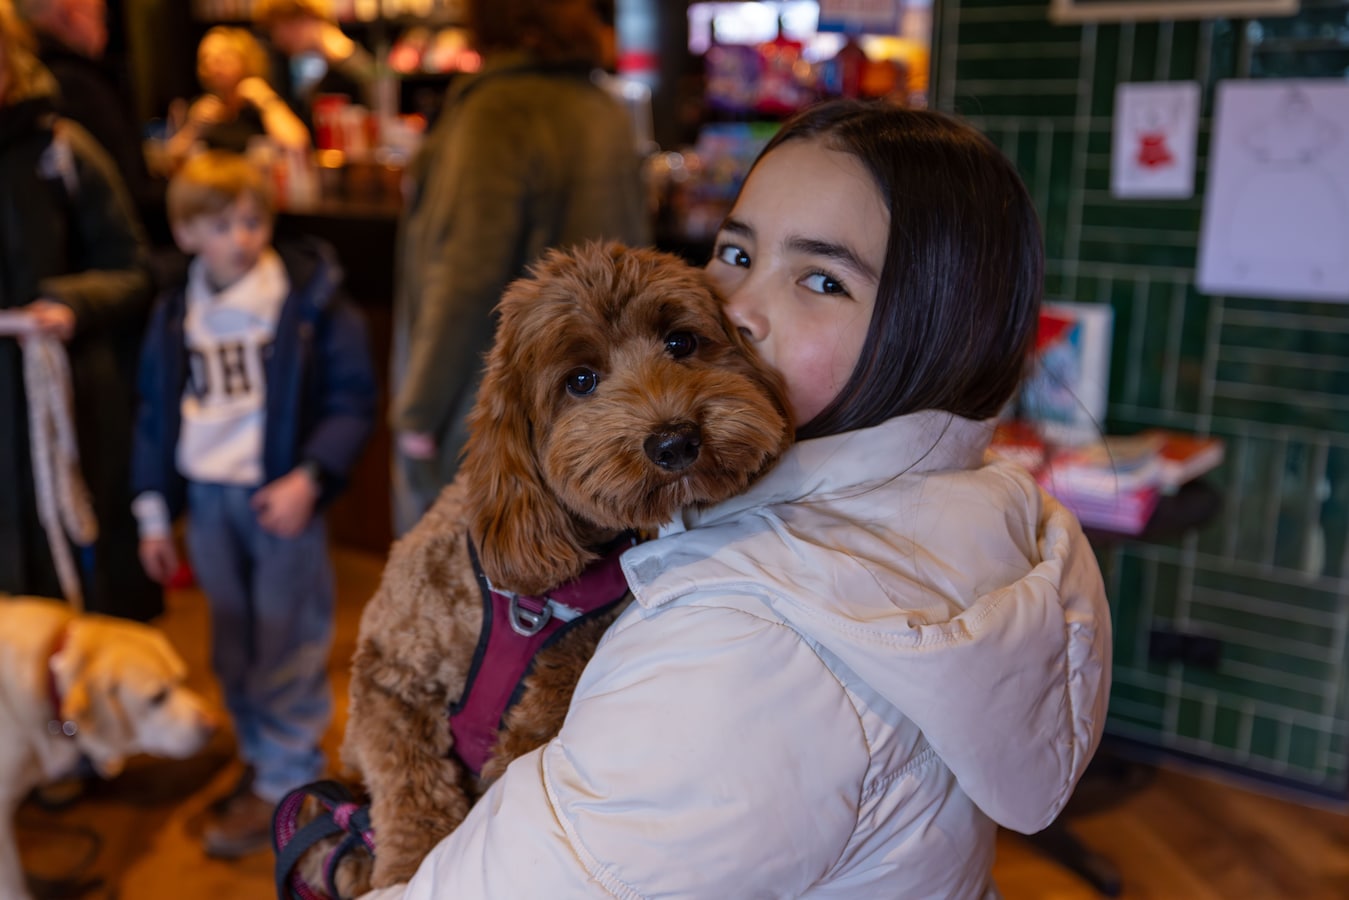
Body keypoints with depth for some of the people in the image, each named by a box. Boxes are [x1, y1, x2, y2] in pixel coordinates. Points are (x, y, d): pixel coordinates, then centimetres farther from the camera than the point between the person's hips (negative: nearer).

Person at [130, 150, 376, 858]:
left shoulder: (310, 300, -8)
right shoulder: (175, 314, 6)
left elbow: (351, 401, -8)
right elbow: (156, 414, 13)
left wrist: (309, 478, -19)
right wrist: (153, 512, 12)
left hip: (282, 494, -5)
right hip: (205, 496, 5)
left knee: (286, 644, 2)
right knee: (233, 646, 15)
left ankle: (284, 780, 16)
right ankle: (257, 754, 32)